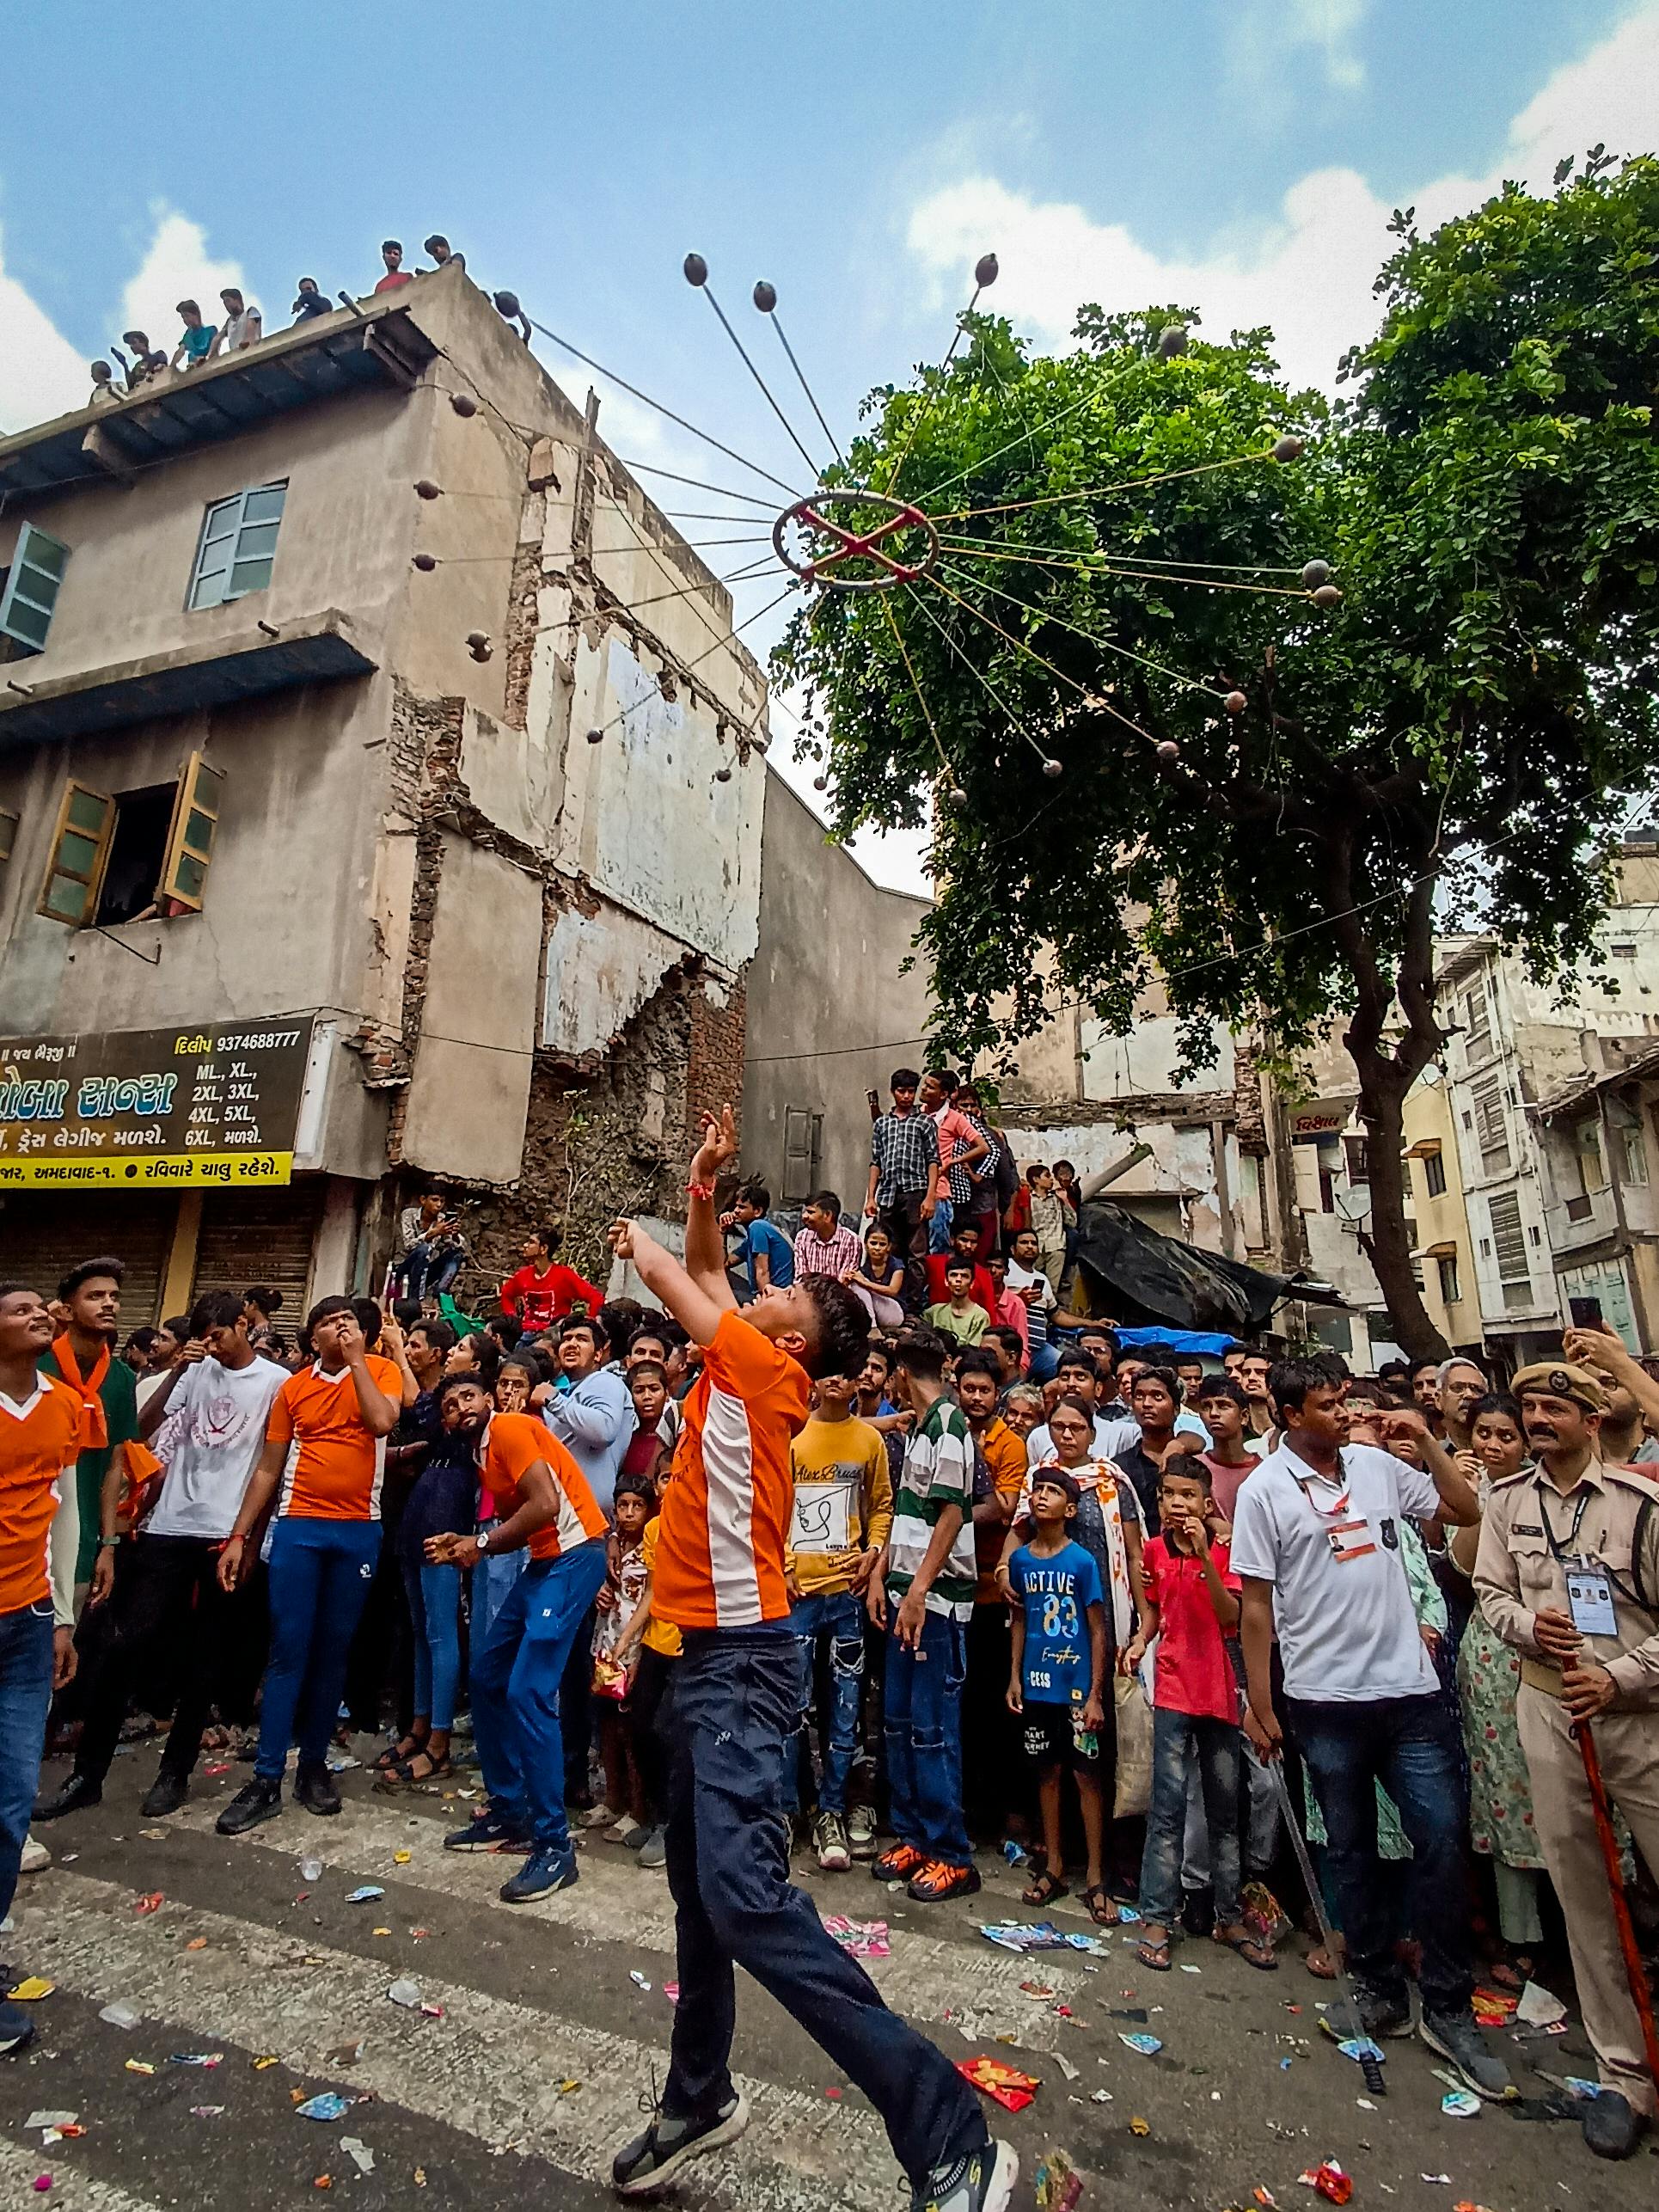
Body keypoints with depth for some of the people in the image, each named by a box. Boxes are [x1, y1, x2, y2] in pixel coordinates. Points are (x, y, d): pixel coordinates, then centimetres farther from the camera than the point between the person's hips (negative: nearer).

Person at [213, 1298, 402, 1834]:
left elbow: (382, 1422, -20)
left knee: (333, 1651, 10)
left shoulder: (380, 1370, 0)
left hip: (359, 1531, -1)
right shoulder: (293, 1388, 7)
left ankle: (314, 1765, 23)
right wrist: (238, 1535, 4)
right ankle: (266, 1780, 10)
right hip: (298, 1527, 1)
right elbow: (268, 1469, 10)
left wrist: (356, 1360, -13)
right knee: (288, 1652, 1)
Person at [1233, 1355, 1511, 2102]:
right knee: (1352, 1847, 14)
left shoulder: (1378, 1465, 1)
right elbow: (1256, 1604, -7)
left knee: (1442, 1839, 6)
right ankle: (1379, 1983, 34)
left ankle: (1447, 2009, 24)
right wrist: (1259, 1705, -5)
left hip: (1409, 1687, 3)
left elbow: (1466, 1508, 11)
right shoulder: (1264, 1491, -10)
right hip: (1327, 1698, -2)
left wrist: (1424, 1437, -1)